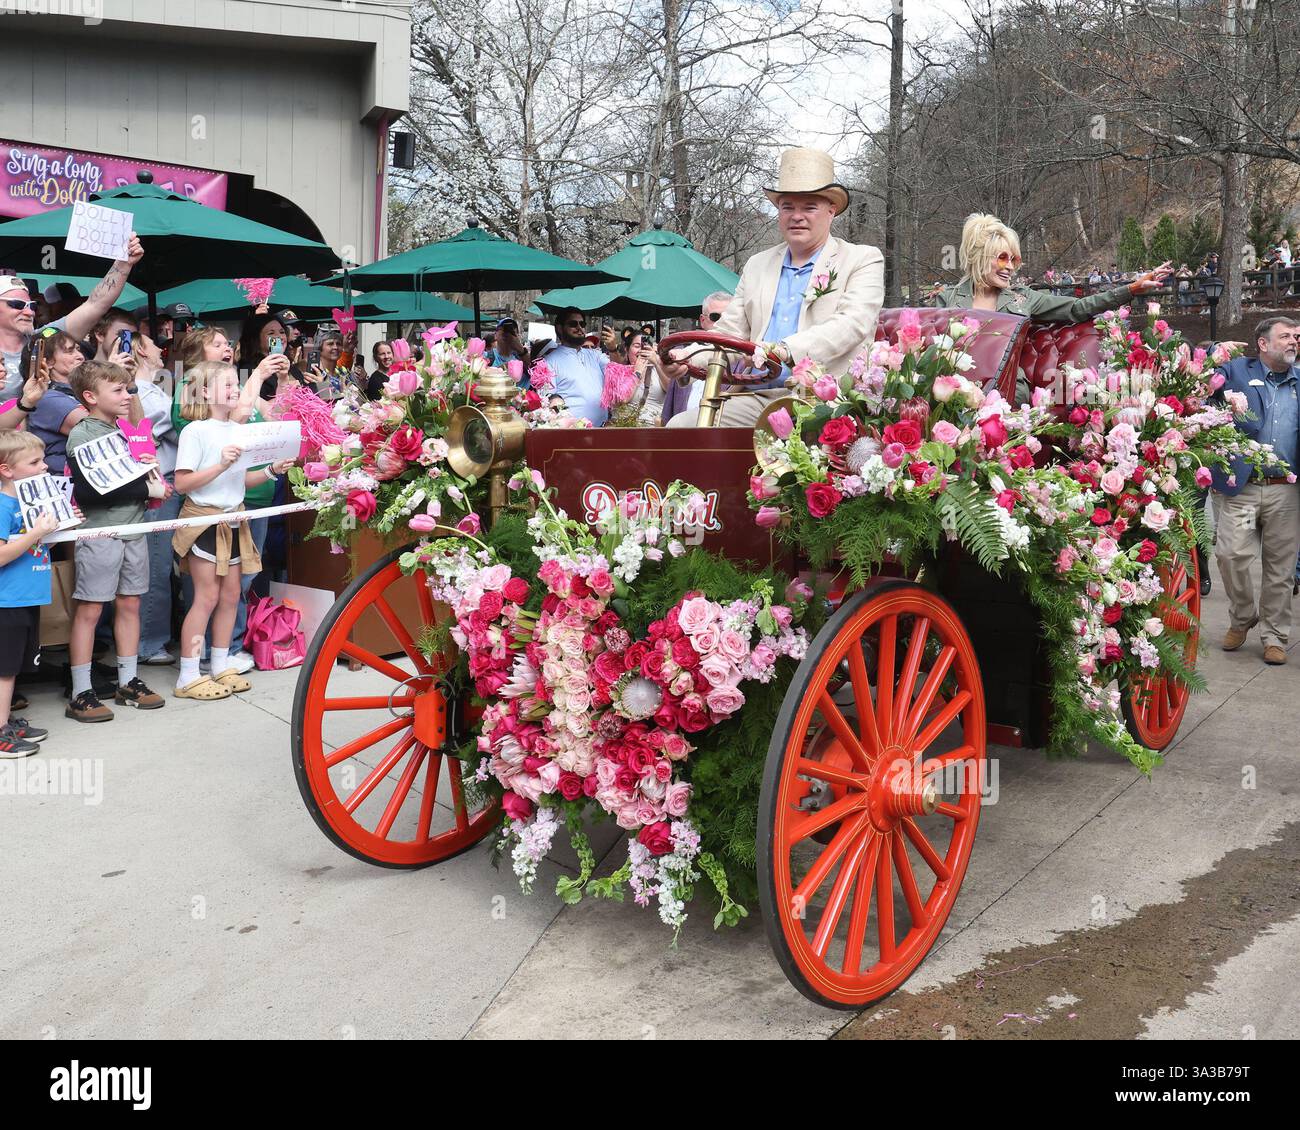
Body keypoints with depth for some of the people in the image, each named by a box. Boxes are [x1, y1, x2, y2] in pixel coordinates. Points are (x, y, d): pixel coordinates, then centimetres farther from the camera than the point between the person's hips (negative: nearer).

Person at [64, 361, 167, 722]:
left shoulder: (124, 431, 13)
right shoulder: (81, 435, -9)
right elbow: (86, 491, -19)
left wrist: (146, 481, 1)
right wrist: (140, 486, -17)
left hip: (133, 529, 7)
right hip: (99, 534, -7)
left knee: (129, 604, 12)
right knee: (89, 610, -2)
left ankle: (128, 682, 22)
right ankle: (81, 694, 3)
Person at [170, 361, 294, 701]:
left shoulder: (238, 430, 8)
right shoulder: (196, 431, -13)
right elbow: (182, 483, -18)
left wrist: (272, 470, 1)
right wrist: (220, 465, -25)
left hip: (233, 519, 7)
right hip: (204, 518, -7)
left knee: (231, 594, 10)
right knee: (207, 596, -6)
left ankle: (221, 667, 21)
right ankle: (188, 677, 2)